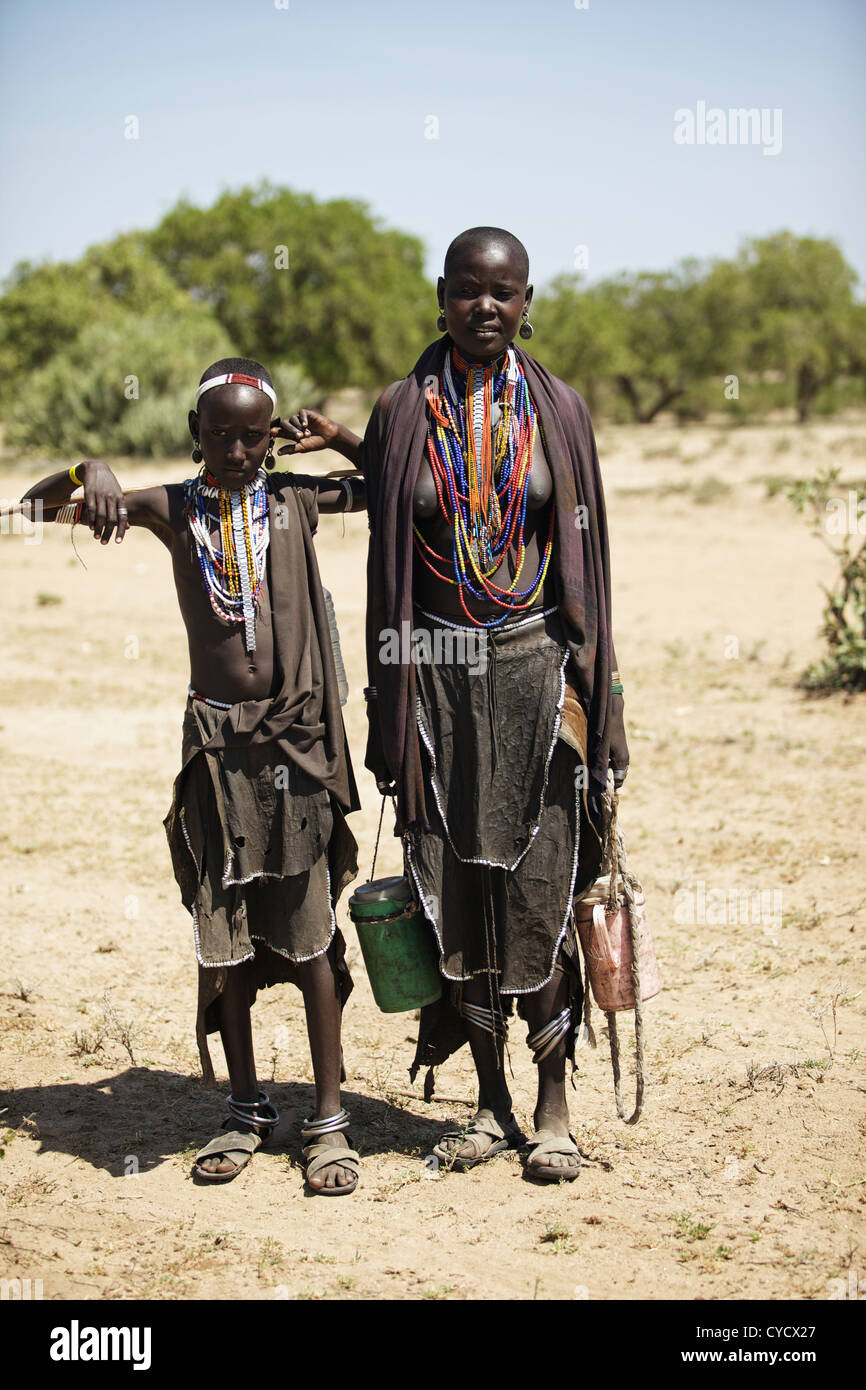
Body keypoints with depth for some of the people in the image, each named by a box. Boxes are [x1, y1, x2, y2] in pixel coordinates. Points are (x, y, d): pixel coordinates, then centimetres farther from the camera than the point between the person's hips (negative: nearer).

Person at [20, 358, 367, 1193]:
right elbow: (39, 501, 1)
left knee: (309, 930, 2)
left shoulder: (295, 499, 2)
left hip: (298, 737, -1)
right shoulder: (171, 509, 2)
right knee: (223, 931, 7)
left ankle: (329, 1119, 9)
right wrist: (90, 474, -20)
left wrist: (337, 438, -1)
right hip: (216, 739, 1)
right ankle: (245, 1110, 22)